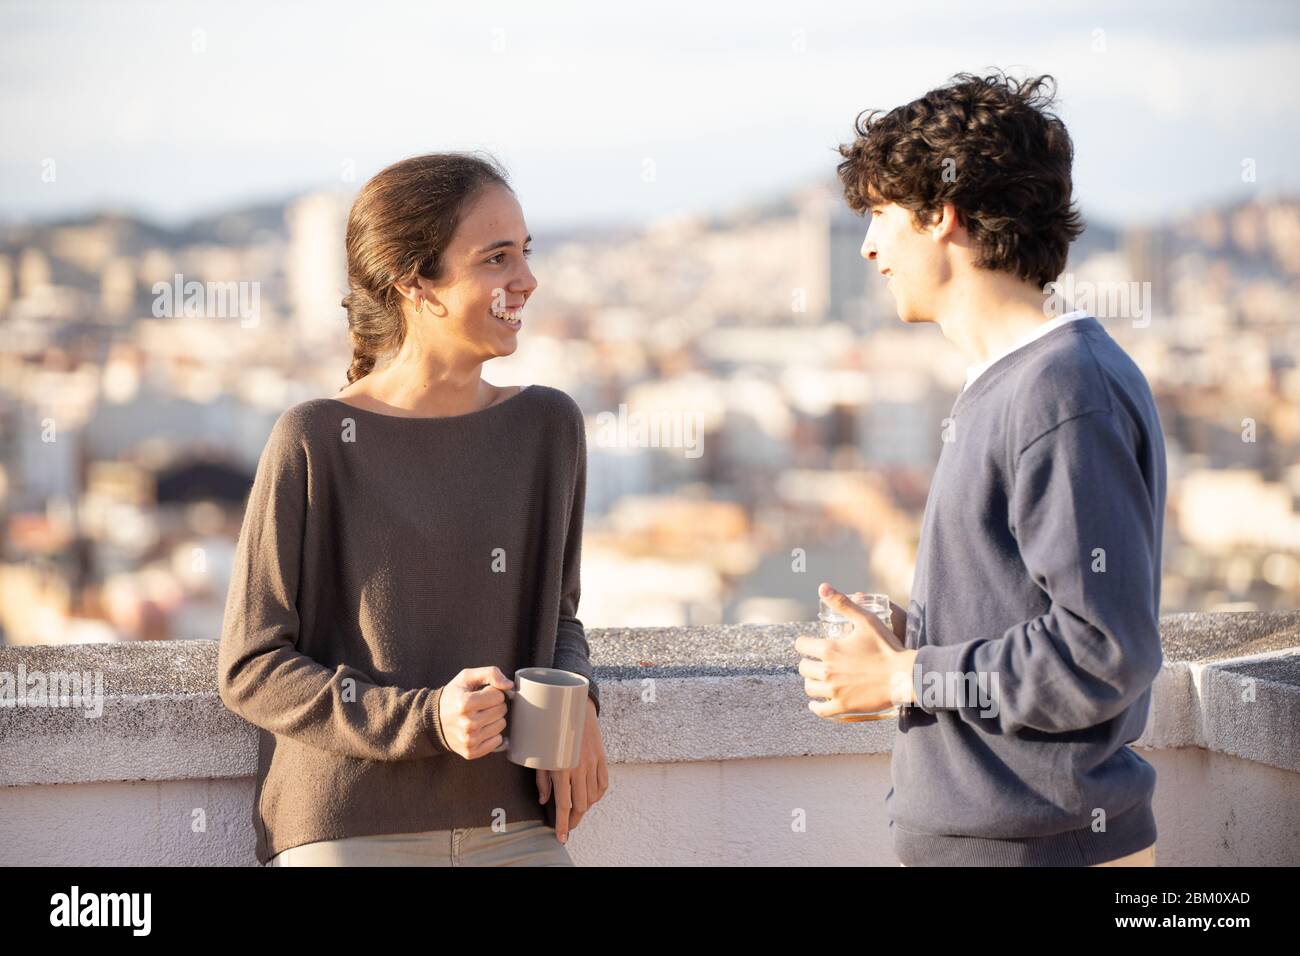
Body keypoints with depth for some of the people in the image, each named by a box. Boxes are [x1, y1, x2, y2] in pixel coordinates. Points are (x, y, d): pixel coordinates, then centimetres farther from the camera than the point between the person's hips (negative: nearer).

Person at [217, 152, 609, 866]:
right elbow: (250, 667, -4)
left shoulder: (548, 426, 7)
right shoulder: (316, 441, -6)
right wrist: (426, 720, -16)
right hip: (348, 836, -4)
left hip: (516, 832, 4)